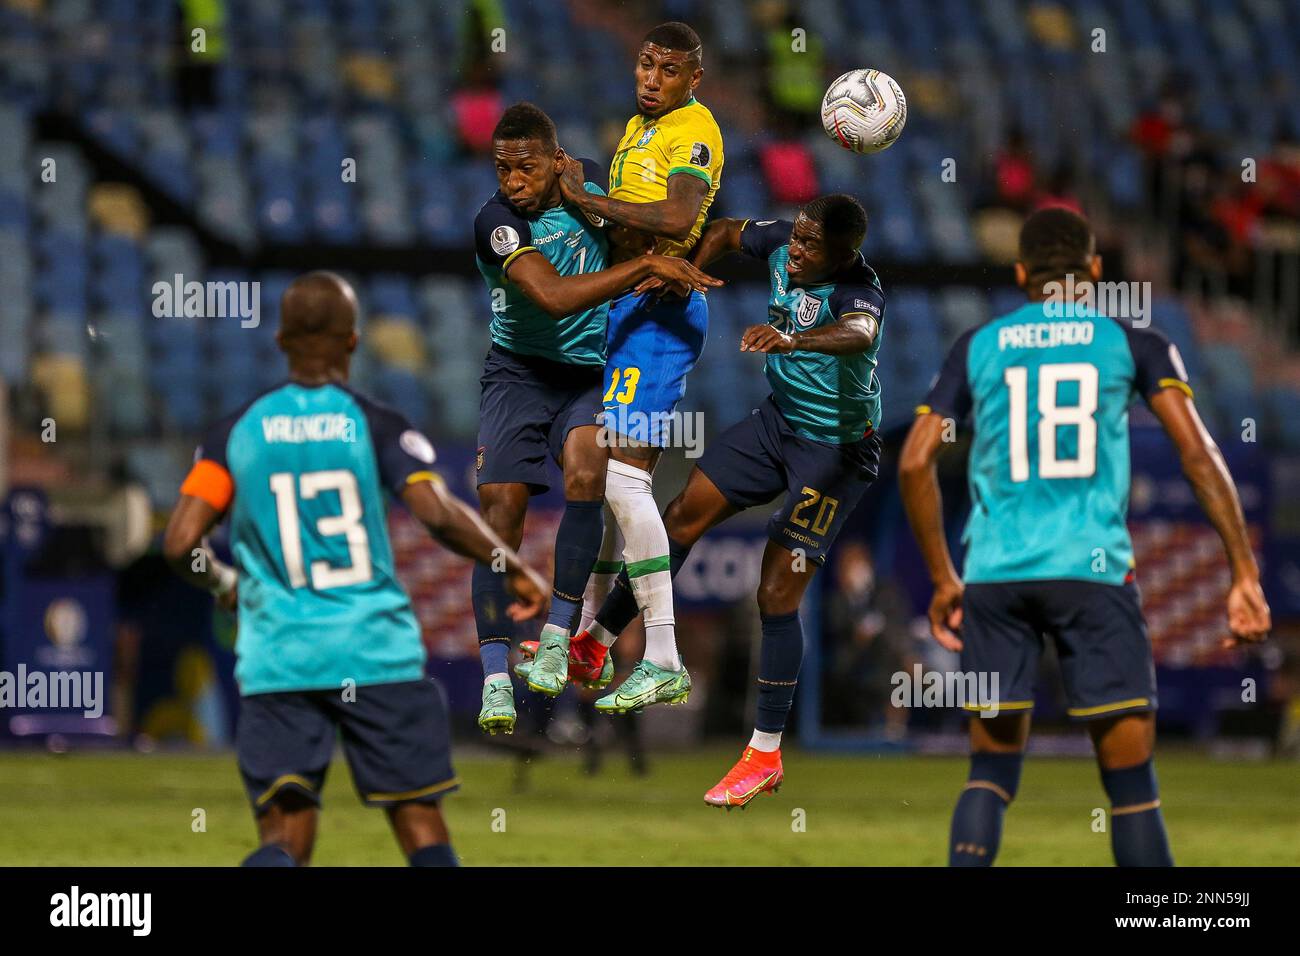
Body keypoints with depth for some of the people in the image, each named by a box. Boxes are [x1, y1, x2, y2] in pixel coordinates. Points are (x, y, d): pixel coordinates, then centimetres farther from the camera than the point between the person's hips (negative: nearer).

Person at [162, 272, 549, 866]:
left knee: (285, 837, -1)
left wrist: (225, 585, 20)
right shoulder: (375, 426, -2)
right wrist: (510, 567, 0)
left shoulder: (237, 432, 5)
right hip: (376, 654, -1)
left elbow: (179, 546, -1)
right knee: (420, 823, 9)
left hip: (277, 660, 2)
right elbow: (438, 515, -15)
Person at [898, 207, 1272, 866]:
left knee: (991, 770, 12)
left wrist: (943, 580, 16)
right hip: (1093, 568, -2)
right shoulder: (1130, 341, 7)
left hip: (994, 574, 2)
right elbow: (1198, 454, -2)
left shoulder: (977, 347, 12)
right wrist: (1244, 576, -1)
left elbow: (914, 464, 7)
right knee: (1130, 778, 1)